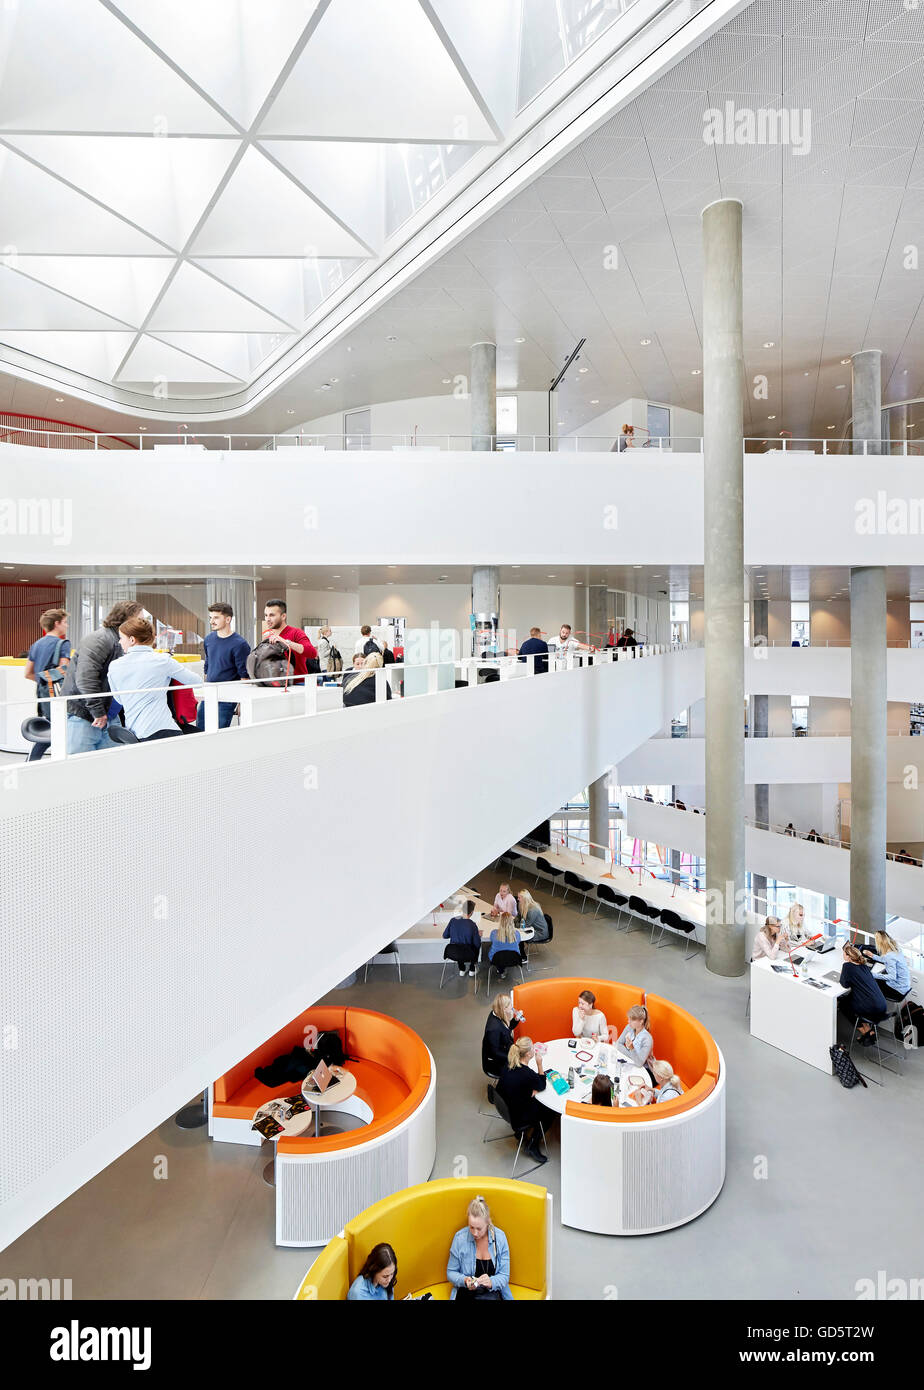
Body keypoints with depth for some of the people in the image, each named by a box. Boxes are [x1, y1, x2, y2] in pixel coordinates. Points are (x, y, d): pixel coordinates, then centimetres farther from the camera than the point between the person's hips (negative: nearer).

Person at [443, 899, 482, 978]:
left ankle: (461, 970, 37)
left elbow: (445, 936, -1)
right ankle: (472, 970, 34)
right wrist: (479, 935, 8)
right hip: (467, 956, -3)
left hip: (452, 955, 3)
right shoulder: (472, 925, -22)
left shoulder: (453, 920, -13)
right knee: (476, 946, 28)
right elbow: (477, 944, -12)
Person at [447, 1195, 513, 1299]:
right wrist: (464, 1280, -16)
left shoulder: (500, 1237, -5)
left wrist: (491, 1282, -21)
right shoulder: (460, 1237, -6)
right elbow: (451, 1272, 5)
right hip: (465, 1293, -1)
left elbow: (504, 1276, 0)